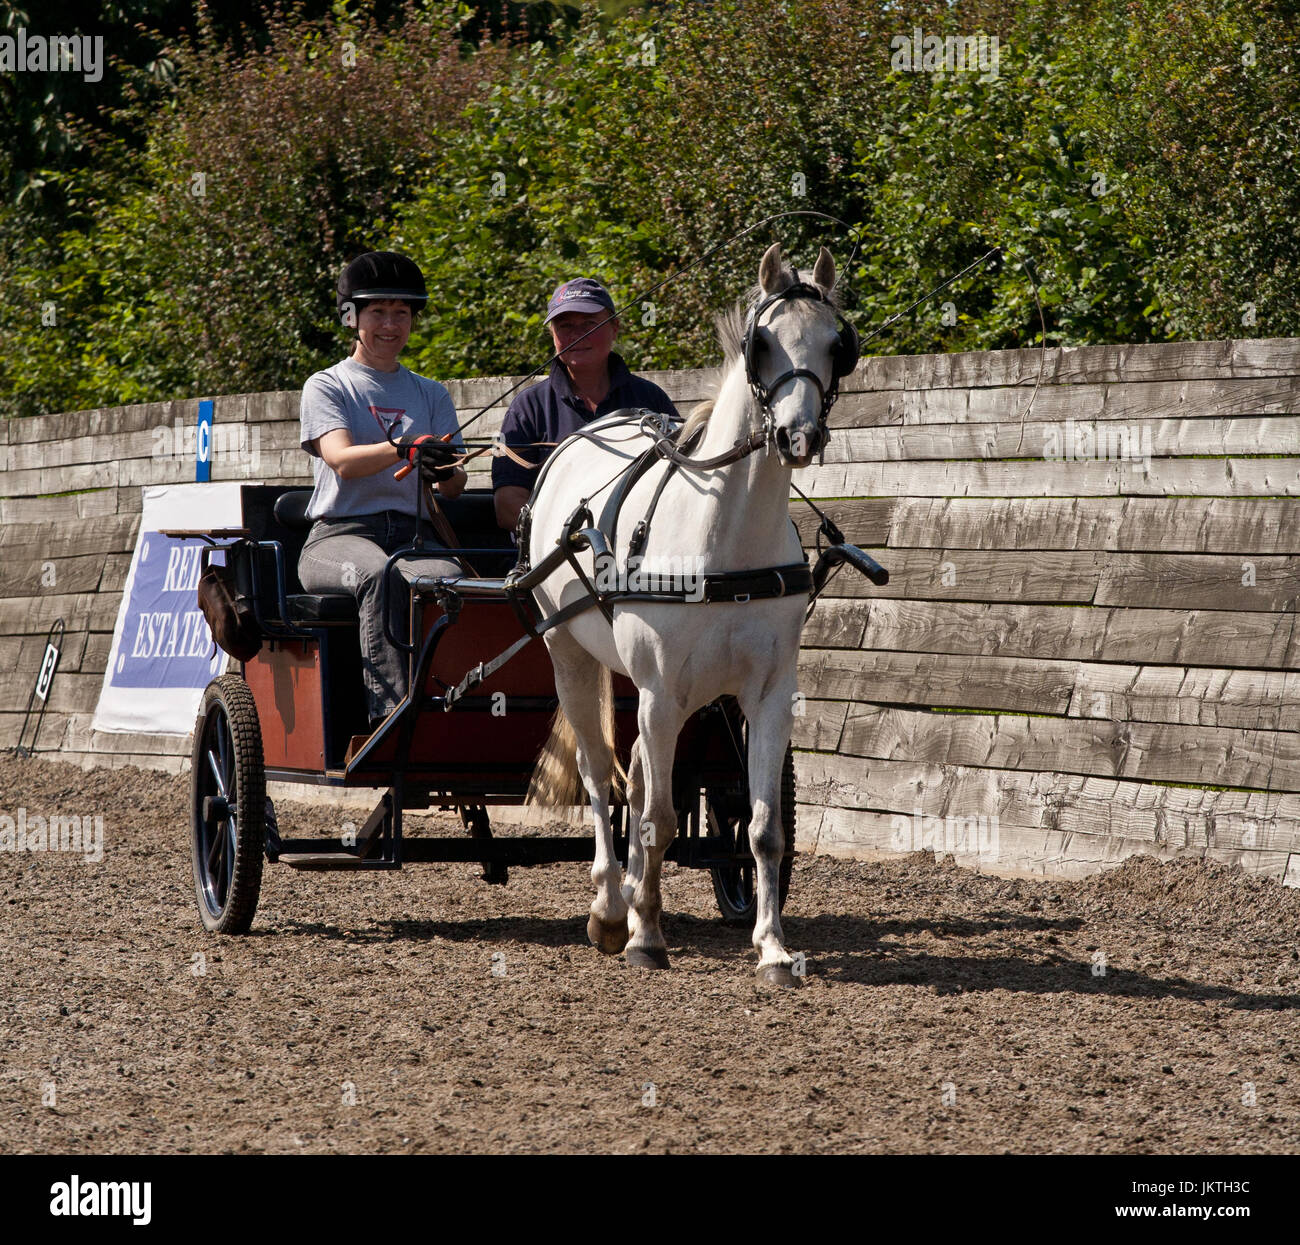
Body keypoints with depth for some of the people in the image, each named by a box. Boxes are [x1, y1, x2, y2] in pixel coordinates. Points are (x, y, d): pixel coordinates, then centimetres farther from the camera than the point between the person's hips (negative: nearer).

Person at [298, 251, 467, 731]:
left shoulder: (431, 395, 23)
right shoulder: (326, 387, 12)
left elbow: (454, 487, 10)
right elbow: (341, 458, -9)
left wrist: (446, 469, -17)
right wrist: (404, 450, -29)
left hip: (413, 534, 3)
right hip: (340, 534, -3)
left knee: (447, 577, -35)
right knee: (380, 575, -39)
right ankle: (390, 713, -50)